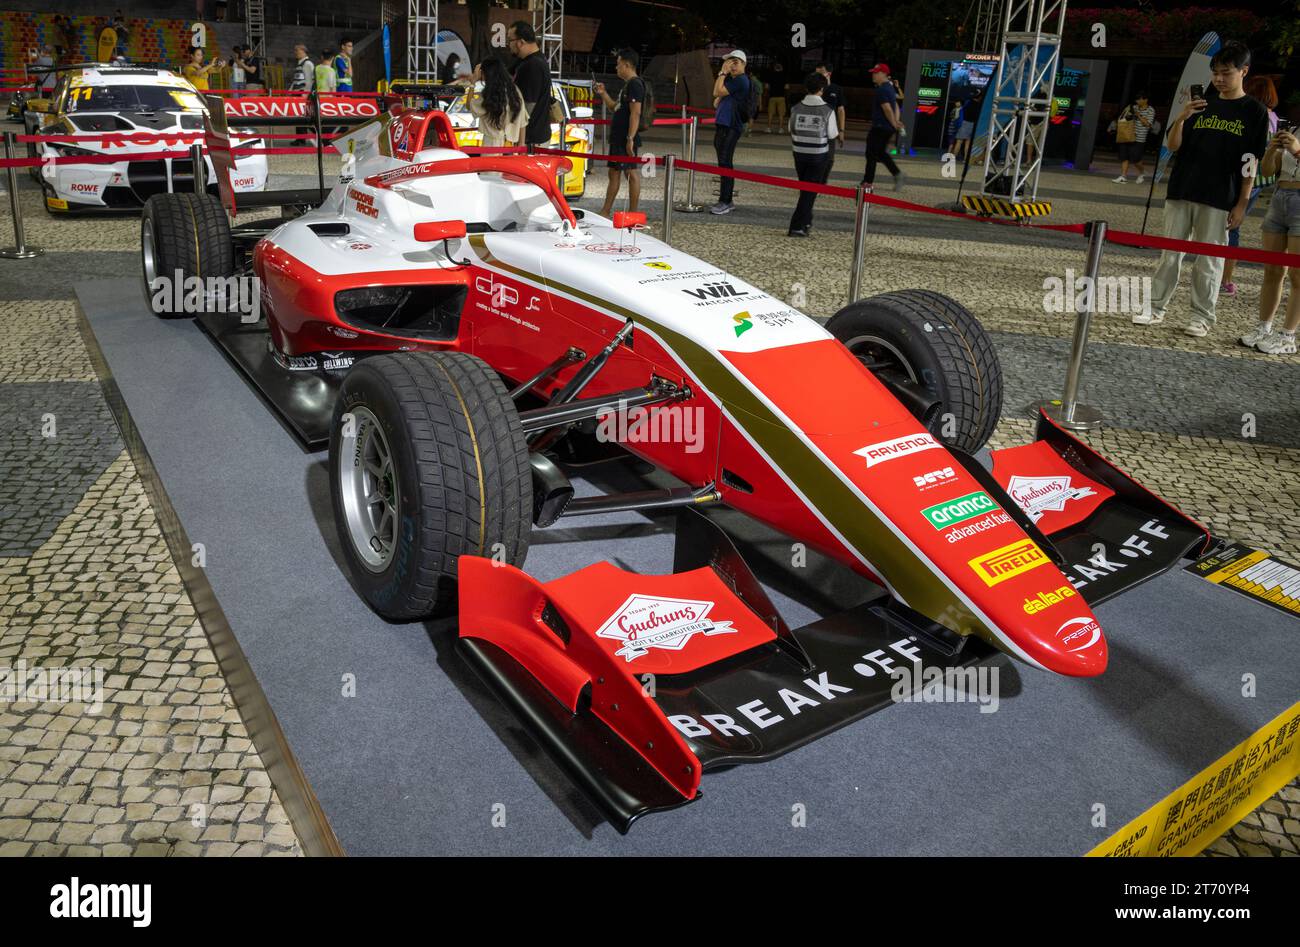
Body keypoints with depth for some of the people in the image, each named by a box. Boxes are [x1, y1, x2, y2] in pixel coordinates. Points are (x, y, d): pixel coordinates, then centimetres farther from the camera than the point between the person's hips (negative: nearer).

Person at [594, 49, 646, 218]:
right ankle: (605, 212, 20)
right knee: (613, 173, 13)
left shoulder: (635, 84, -13)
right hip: (617, 138, 11)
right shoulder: (627, 85, 17)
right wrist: (603, 93, 14)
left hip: (627, 139, -11)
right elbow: (615, 107, 27)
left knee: (632, 172, -5)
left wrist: (630, 139, -26)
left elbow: (635, 114, -21)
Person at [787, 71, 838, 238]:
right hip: (819, 155, -3)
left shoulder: (796, 109, -3)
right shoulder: (827, 110, -11)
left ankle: (806, 221, 31)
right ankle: (797, 226, -6)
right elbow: (832, 135, -5)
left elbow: (791, 130, 4)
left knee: (804, 188, 19)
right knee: (810, 191, 1)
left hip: (799, 153, 3)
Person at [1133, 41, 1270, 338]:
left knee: (1208, 260, 0)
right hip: (1180, 193, 3)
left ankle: (1202, 316, 7)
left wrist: (1242, 203, -7)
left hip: (1218, 200, -3)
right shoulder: (1202, 105, 11)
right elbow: (1173, 146, 6)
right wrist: (1181, 118, -12)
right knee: (1169, 254, 6)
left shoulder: (1255, 112, 1)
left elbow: (1250, 163, -2)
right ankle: (1156, 308, 12)